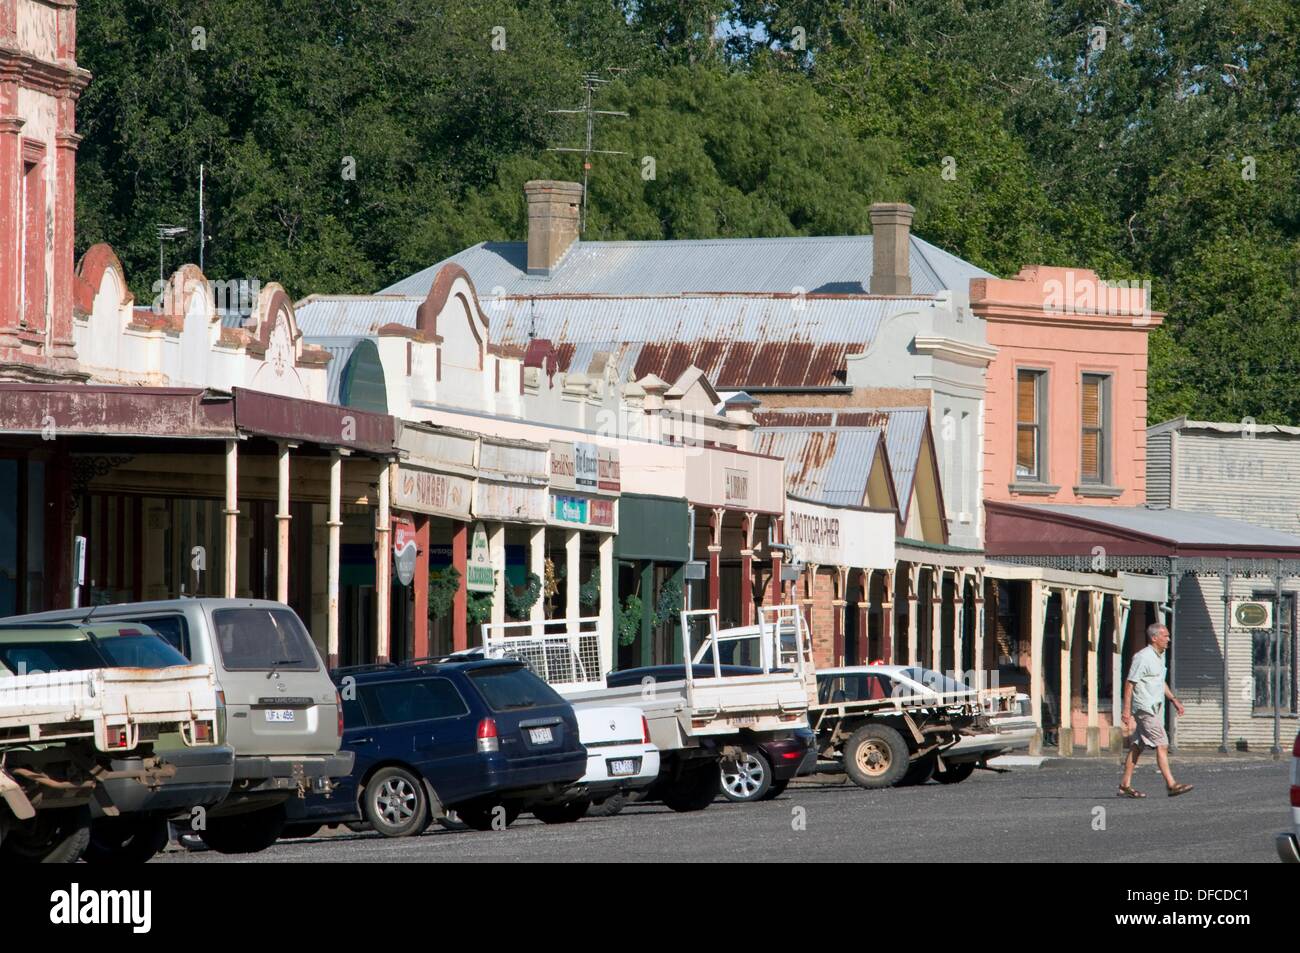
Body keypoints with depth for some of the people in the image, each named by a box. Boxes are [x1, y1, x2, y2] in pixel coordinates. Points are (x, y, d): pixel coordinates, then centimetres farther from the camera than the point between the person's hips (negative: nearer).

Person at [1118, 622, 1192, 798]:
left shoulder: (1160, 656, 15)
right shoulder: (1143, 657, -15)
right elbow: (1130, 683, -15)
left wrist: (1173, 699, 20)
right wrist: (1126, 710, -18)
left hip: (1155, 708, 10)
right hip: (1146, 709, -10)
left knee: (1137, 747, 10)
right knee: (1162, 745, -11)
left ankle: (1125, 785, 12)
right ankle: (1171, 785, -13)